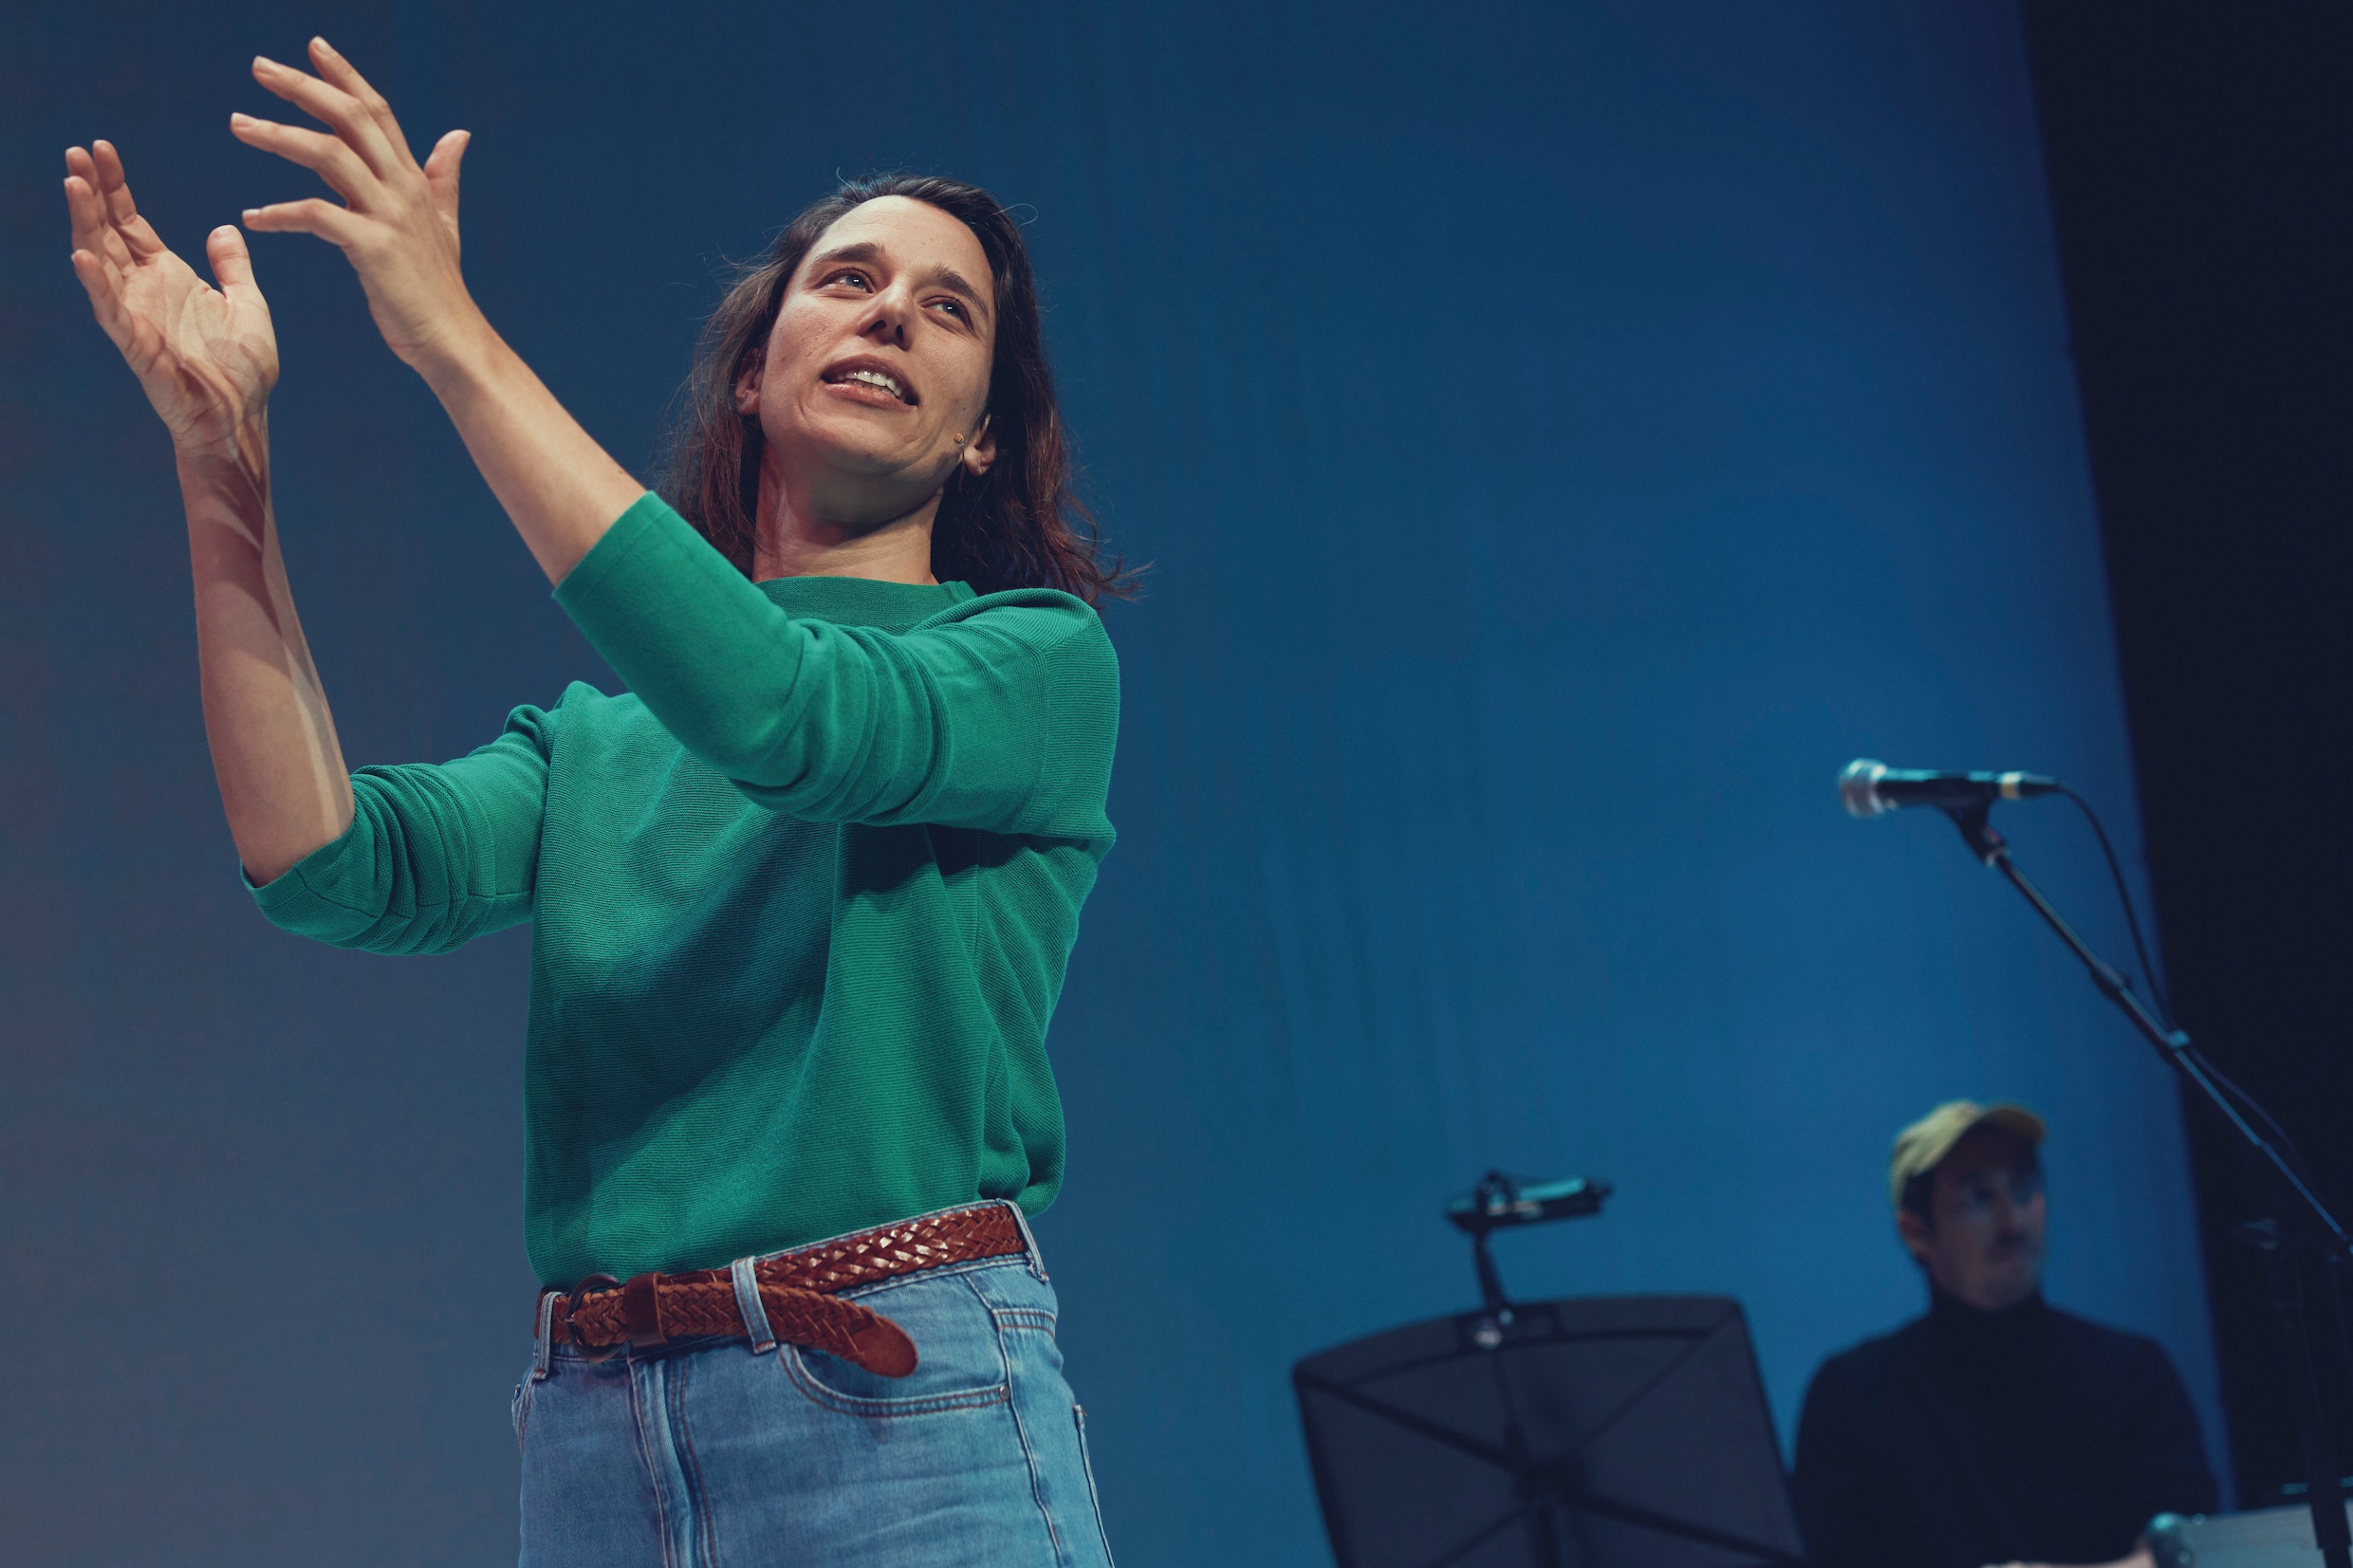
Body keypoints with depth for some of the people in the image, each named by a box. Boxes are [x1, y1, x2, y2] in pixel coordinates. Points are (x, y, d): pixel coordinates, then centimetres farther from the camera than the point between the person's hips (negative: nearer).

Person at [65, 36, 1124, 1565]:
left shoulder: (1043, 663, 5)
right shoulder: (592, 743, 17)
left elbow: (790, 713, -14)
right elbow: (331, 865, -1)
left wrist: (459, 344, -15)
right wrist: (223, 453, -6)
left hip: (911, 1403, -3)